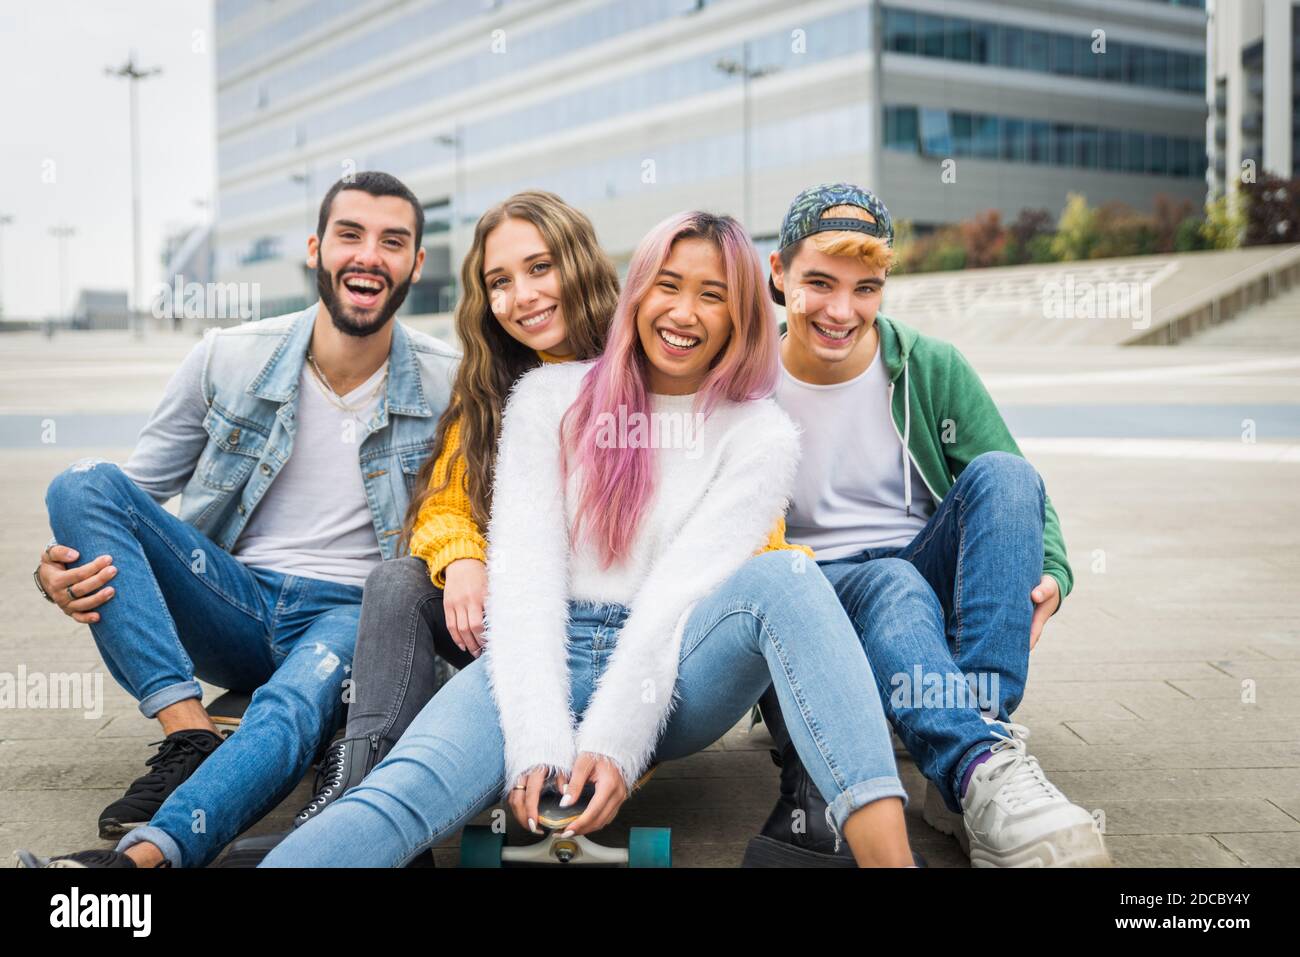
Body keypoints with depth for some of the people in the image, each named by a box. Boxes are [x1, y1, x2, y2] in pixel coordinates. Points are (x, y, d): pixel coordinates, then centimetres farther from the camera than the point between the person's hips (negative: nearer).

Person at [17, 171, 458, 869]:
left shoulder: (449, 387, -1)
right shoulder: (227, 360, 2)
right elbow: (136, 491, 8)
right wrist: (61, 569, -13)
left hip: (352, 614, -3)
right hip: (232, 607, 3)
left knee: (290, 710, -37)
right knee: (82, 484, -19)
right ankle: (189, 735, -28)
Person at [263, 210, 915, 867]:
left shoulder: (761, 437, 4)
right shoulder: (550, 398, 6)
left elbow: (685, 591, -9)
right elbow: (524, 572, -4)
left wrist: (612, 743, -22)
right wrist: (539, 745, -18)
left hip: (666, 676, 0)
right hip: (546, 661, 1)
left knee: (781, 578, -31)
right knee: (407, 790, -31)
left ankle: (888, 853, -44)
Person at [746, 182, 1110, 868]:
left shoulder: (931, 370, 2)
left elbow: (1019, 493, 2)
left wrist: (1051, 573, -20)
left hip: (933, 587, 2)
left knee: (1001, 473, -26)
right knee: (892, 583, -37)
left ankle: (976, 726, -41)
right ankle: (979, 771, -61)